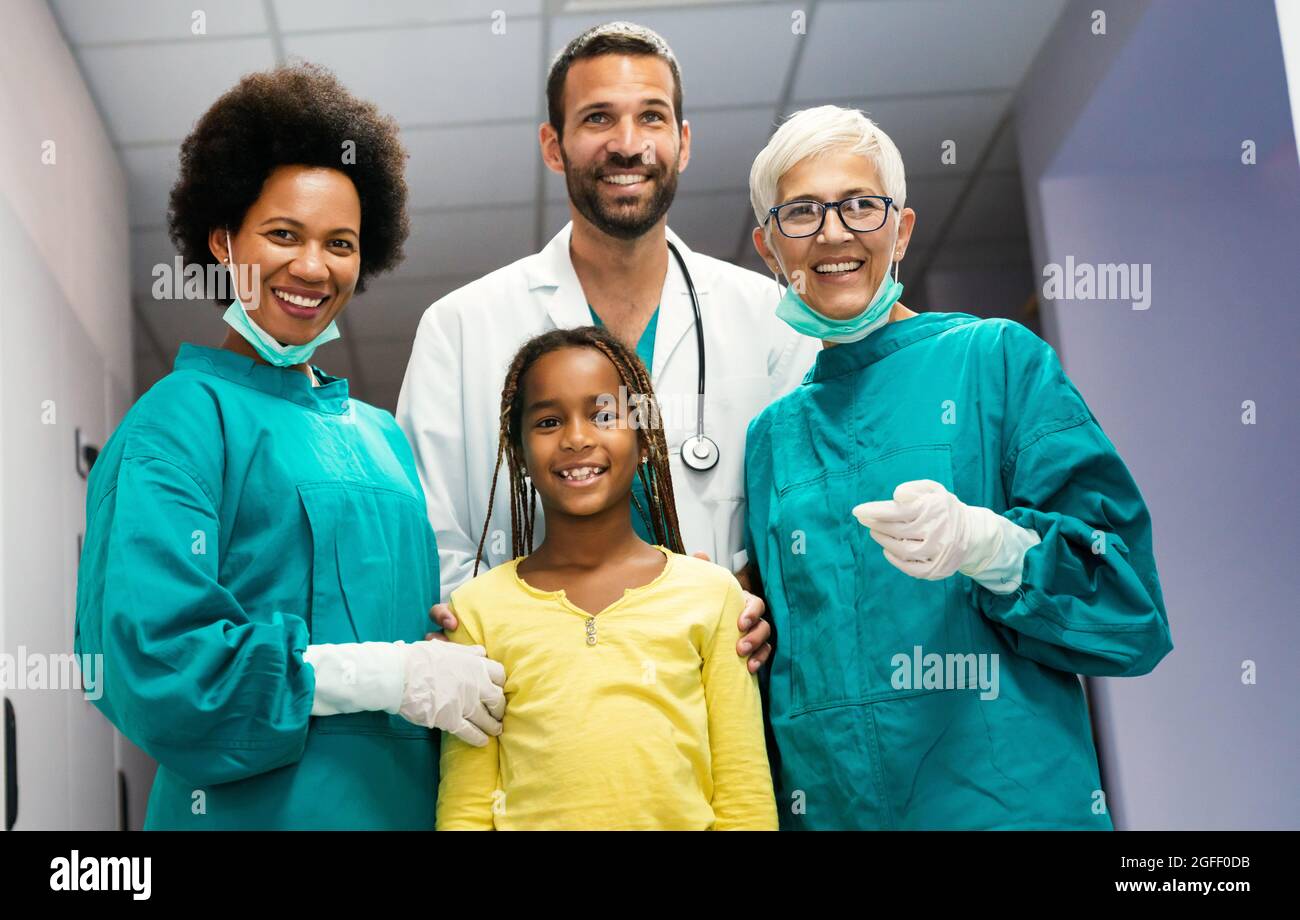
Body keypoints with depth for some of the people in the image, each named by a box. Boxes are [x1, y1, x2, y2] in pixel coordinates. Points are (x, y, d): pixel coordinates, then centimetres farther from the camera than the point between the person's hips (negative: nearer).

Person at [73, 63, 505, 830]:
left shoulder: (380, 435, 10)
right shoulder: (185, 417, -10)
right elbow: (148, 657, -19)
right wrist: (394, 676, -19)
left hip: (405, 800, 6)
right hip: (258, 804, -6)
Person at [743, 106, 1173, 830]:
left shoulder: (1000, 357, -2)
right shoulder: (772, 435, 11)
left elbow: (1129, 607, -7)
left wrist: (982, 540, -23)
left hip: (1009, 797, -4)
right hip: (825, 807, 4)